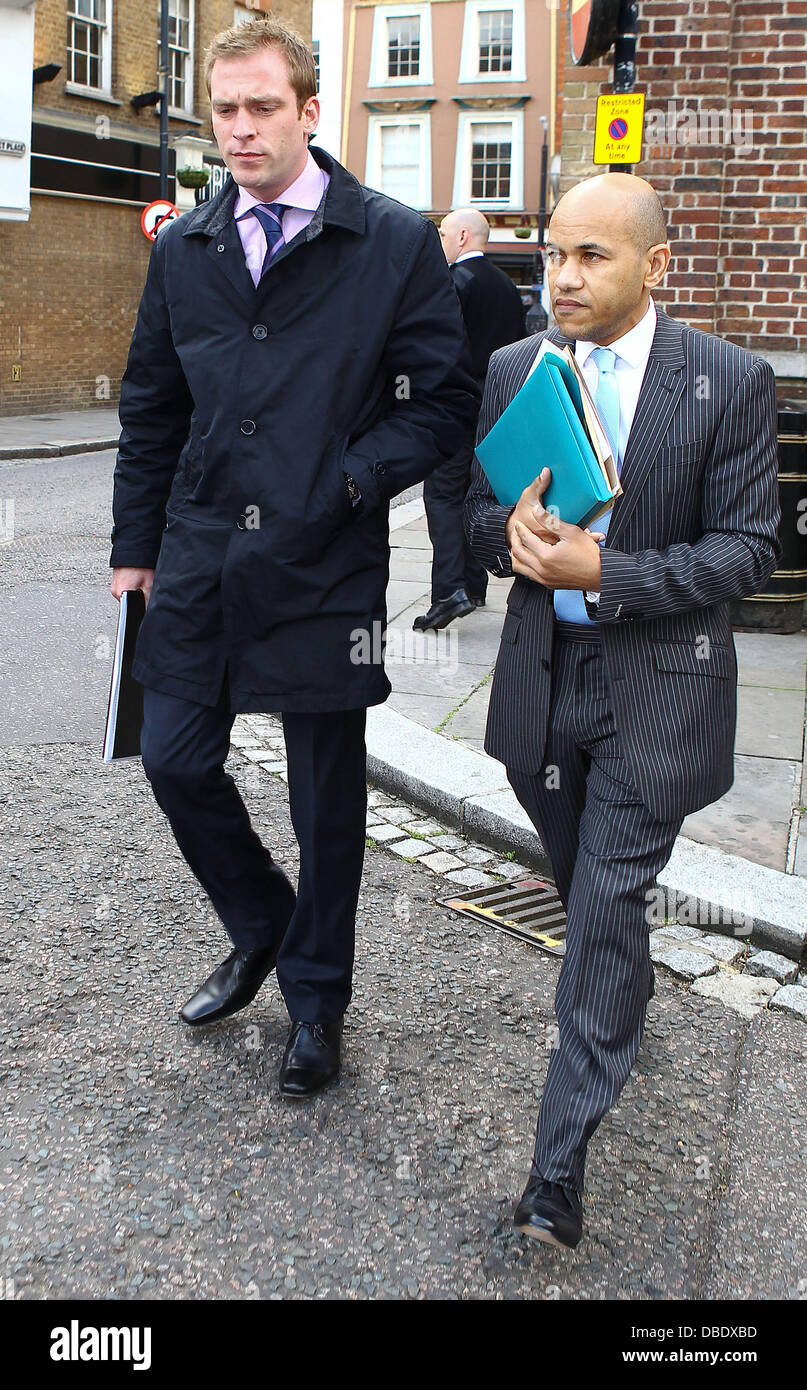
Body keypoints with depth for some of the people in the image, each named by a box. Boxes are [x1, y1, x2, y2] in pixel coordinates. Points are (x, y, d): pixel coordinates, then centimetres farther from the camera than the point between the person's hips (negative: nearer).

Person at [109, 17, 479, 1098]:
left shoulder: (395, 242, -4)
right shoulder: (182, 250, 8)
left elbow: (446, 398, -3)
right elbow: (150, 413, 14)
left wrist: (353, 477, -15)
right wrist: (136, 545, 12)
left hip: (326, 564, -4)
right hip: (201, 560, 4)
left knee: (328, 793, 7)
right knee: (176, 759, 9)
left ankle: (316, 999, 28)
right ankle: (261, 931, 36)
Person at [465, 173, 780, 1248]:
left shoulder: (731, 382, -9)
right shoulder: (517, 370, 3)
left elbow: (749, 549, -10)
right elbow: (476, 508, 10)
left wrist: (606, 574, -22)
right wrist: (511, 530, -15)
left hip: (658, 686, -4)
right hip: (542, 676, 4)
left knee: (611, 908, -5)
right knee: (584, 890, 20)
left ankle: (560, 1165, 5)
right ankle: (614, 1025, 49)